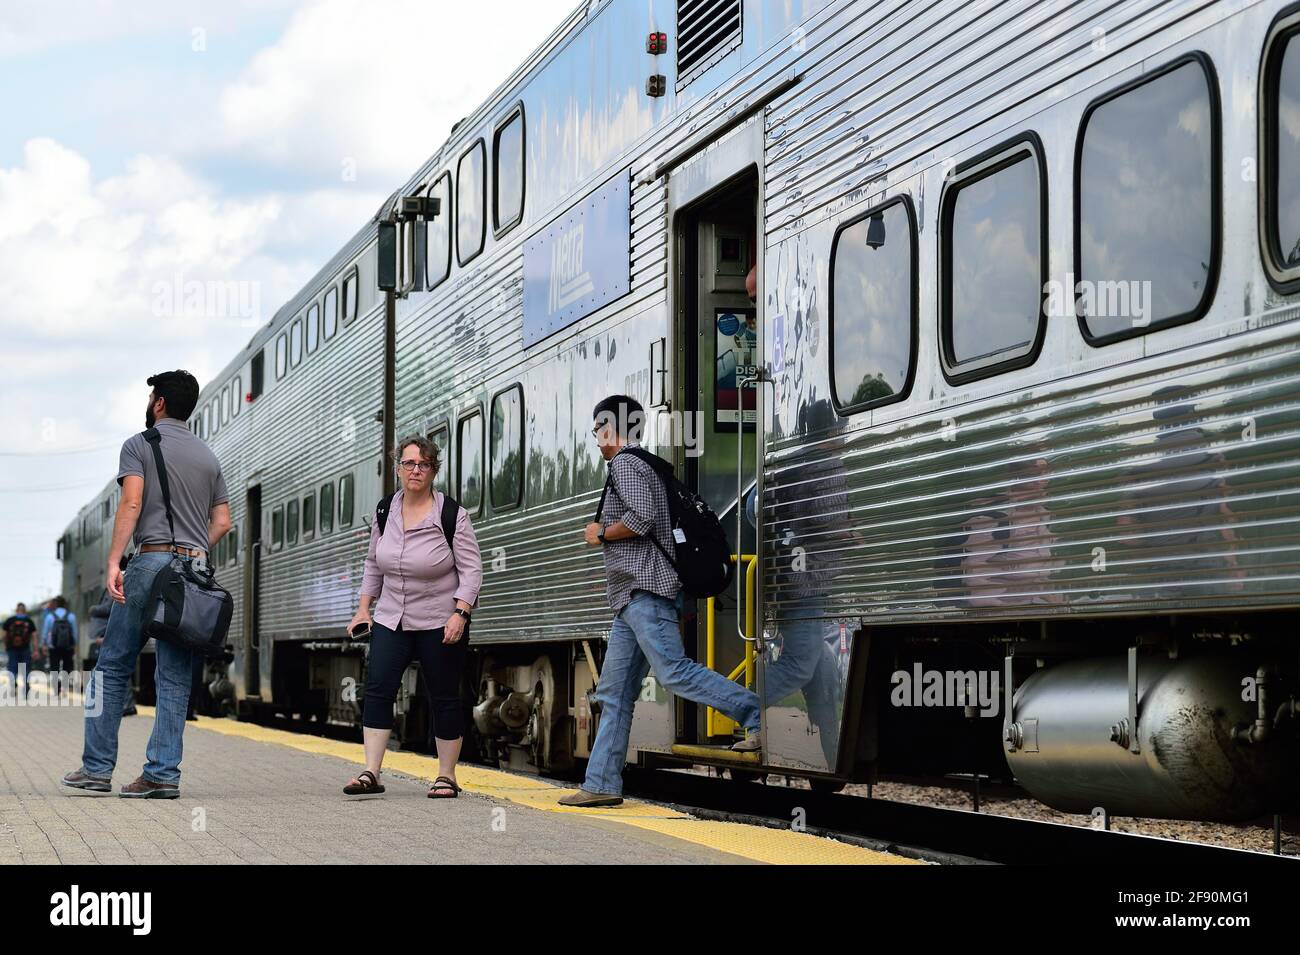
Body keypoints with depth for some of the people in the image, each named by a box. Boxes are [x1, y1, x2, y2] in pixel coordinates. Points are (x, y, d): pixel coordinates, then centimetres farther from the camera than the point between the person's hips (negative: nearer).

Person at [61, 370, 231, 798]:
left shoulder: (139, 445, 2)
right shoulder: (209, 456, 18)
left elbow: (132, 503, -11)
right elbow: (222, 522, 14)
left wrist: (113, 561, -15)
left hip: (151, 561, -4)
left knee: (113, 666, 4)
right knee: (175, 678, 3)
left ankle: (97, 767, 4)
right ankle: (163, 774, -1)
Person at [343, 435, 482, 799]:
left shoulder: (452, 515, -10)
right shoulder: (384, 512, 5)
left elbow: (471, 569, -10)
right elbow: (373, 563, 17)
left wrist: (460, 613, -20)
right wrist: (364, 607, 11)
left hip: (440, 623, -4)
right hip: (391, 619, 4)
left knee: (444, 697, 3)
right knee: (377, 689, -9)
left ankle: (446, 776, 13)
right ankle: (371, 773, -11)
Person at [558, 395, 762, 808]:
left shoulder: (624, 464, -6)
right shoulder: (646, 466, 25)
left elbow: (642, 516, -21)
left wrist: (601, 534, -5)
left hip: (645, 592, -10)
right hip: (633, 600, 10)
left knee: (673, 672, -18)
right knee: (614, 693, 6)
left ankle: (757, 713, -16)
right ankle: (602, 785, 5)